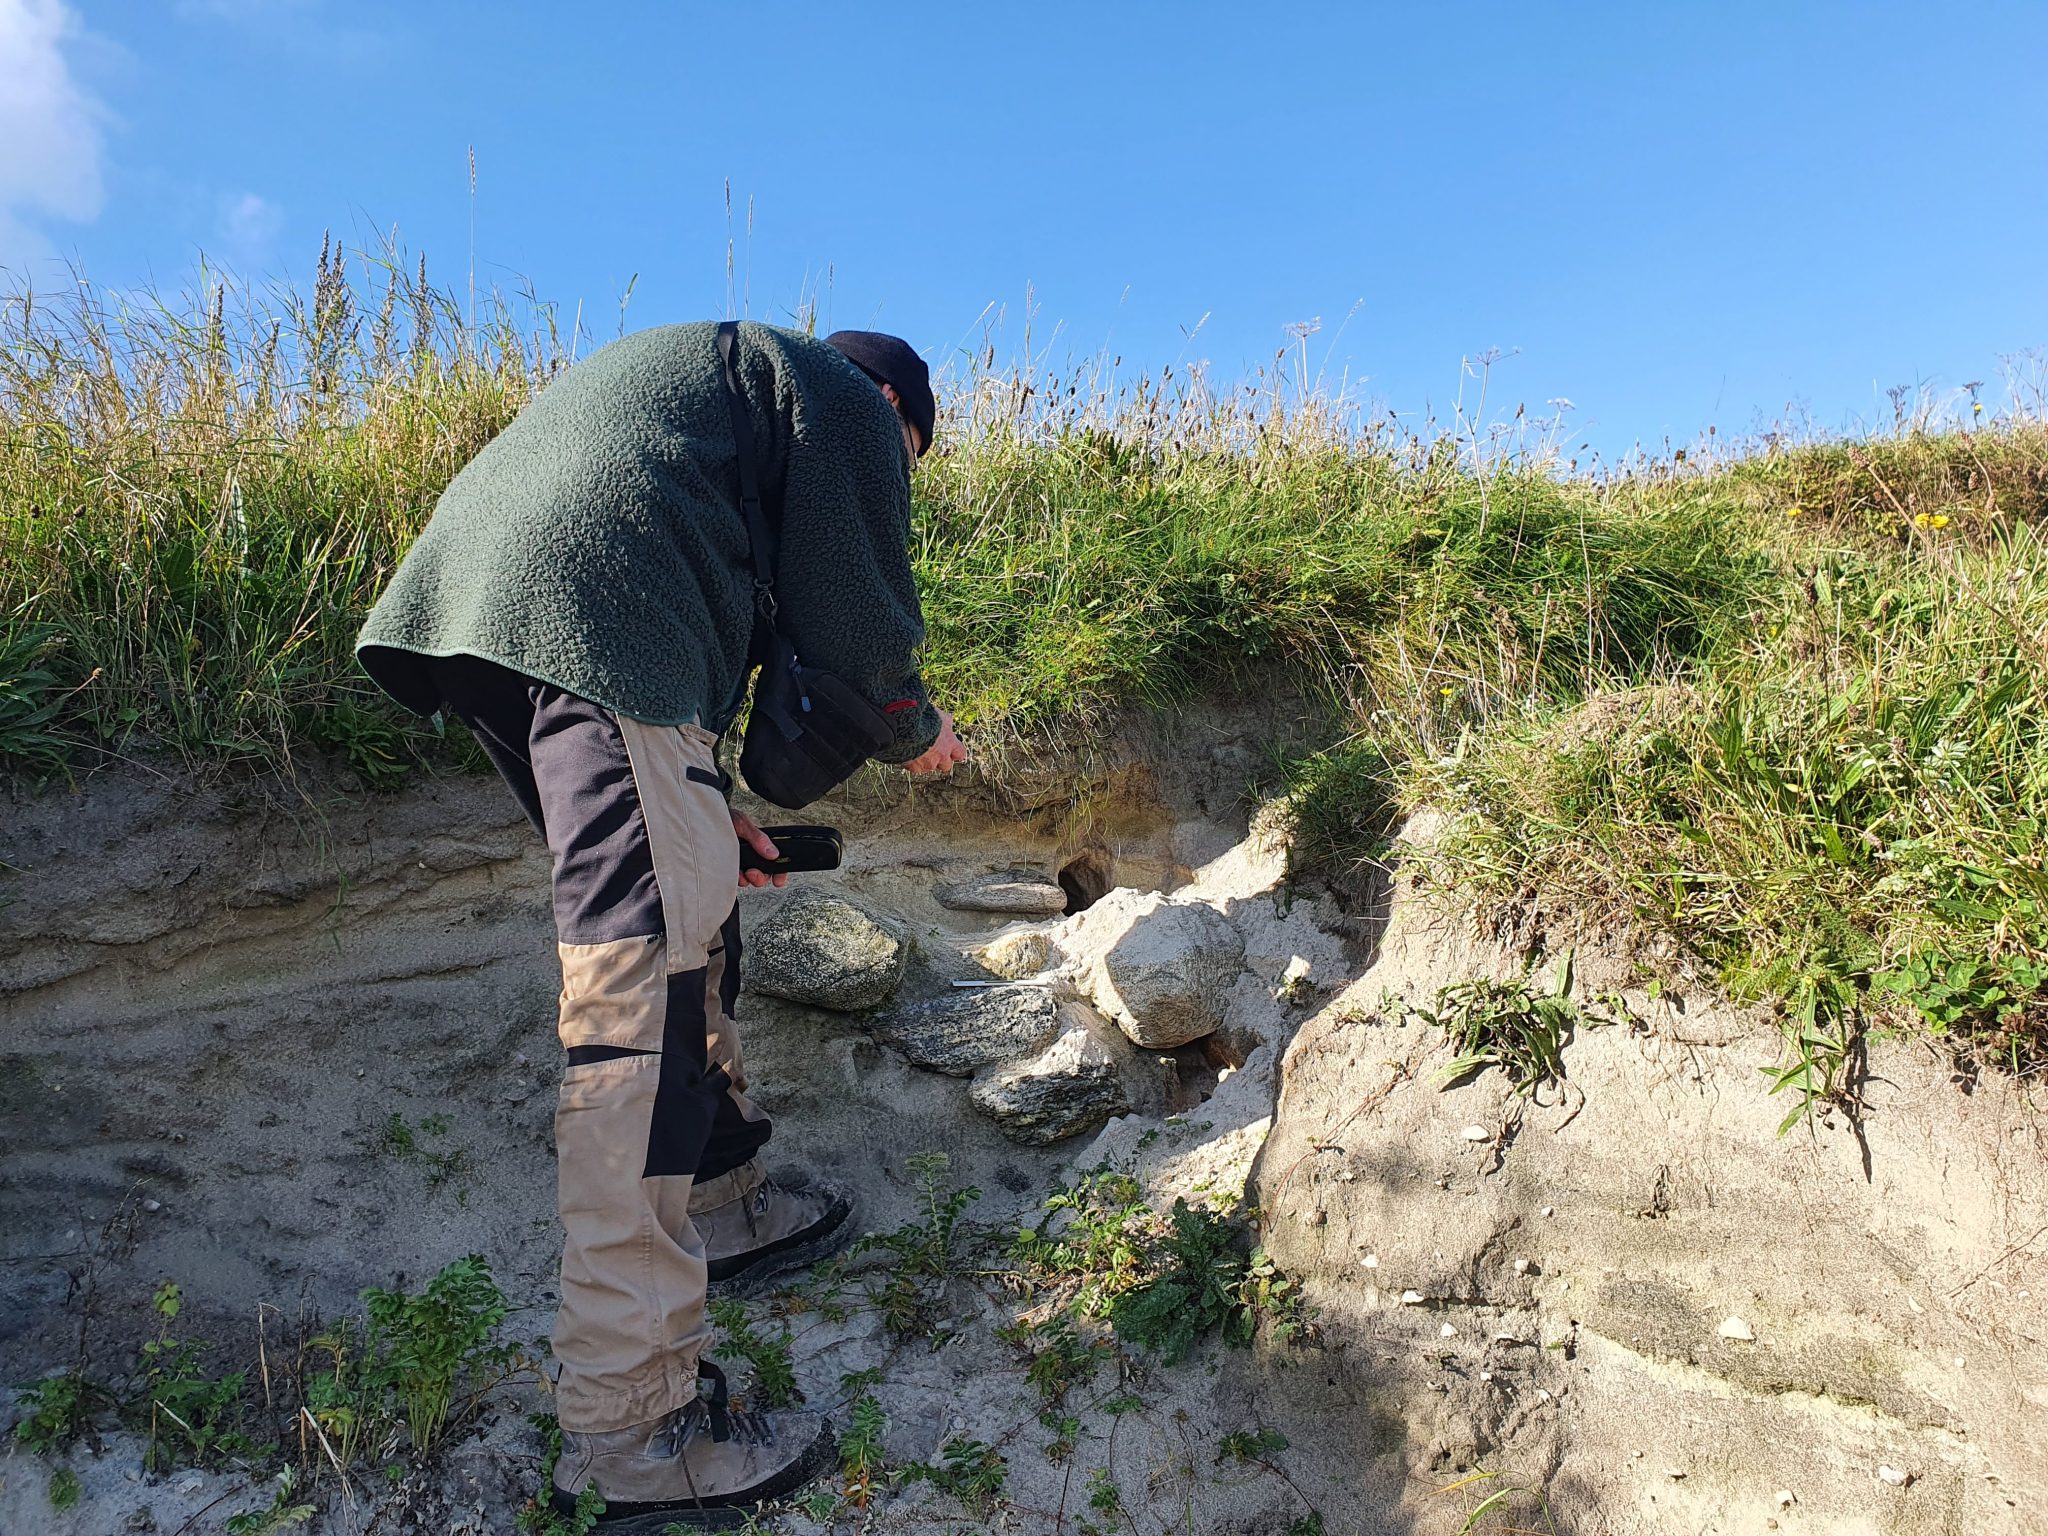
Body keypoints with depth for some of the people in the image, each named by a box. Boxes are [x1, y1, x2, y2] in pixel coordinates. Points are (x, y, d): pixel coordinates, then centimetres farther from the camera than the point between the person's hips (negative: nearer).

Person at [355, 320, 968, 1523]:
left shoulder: (696, 368, 39)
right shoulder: (844, 398, 14)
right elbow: (854, 608, 4)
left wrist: (703, 808, 30)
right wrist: (916, 730, 24)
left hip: (477, 606, 10)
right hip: (596, 622, -10)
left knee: (685, 926, 19)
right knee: (647, 981, -14)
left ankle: (723, 1205, 32)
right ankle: (634, 1425, -11)